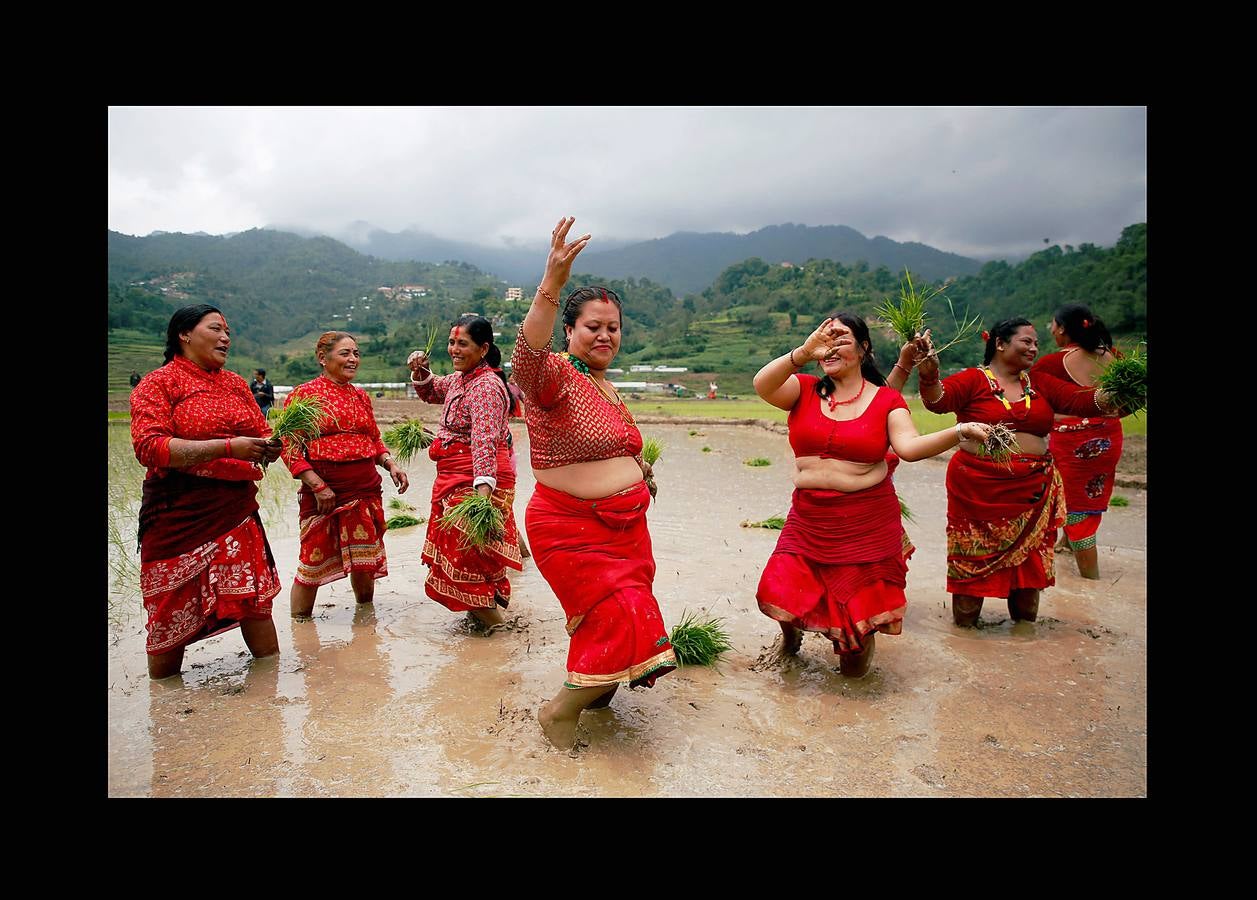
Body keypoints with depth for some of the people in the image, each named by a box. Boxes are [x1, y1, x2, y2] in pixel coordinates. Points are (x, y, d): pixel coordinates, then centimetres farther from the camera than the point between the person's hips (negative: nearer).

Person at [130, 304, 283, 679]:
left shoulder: (236, 384, 14)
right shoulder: (158, 383, -2)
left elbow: (262, 436, 19)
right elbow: (149, 447, -15)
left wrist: (270, 447, -7)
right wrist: (227, 447, -22)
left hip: (237, 508, 5)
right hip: (180, 513, -4)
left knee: (255, 596, 4)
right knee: (171, 610, 4)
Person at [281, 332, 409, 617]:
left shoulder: (361, 396, 13)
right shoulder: (303, 395, -4)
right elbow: (290, 450, -8)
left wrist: (391, 465, 3)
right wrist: (317, 486, -17)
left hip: (366, 491, 5)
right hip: (323, 492, -5)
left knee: (364, 560, 13)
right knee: (314, 561, 0)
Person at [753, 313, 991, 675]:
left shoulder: (886, 400, 0)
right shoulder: (804, 390, 2)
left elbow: (910, 446, -15)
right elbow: (762, 385, -17)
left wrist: (959, 432, -29)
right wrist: (803, 353, -30)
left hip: (867, 525, -1)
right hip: (810, 520, 1)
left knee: (859, 615, 7)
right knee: (780, 594, -7)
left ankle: (856, 640, 47)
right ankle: (792, 630, 32)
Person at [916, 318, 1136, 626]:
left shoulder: (1040, 384, 11)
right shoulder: (973, 380, -5)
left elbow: (1084, 400, 4)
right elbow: (938, 400, -19)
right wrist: (928, 378, -40)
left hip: (1032, 490, 5)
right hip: (979, 489, -5)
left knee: (1029, 553, 13)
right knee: (974, 554, 4)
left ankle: (1025, 618, 32)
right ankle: (964, 620, 21)